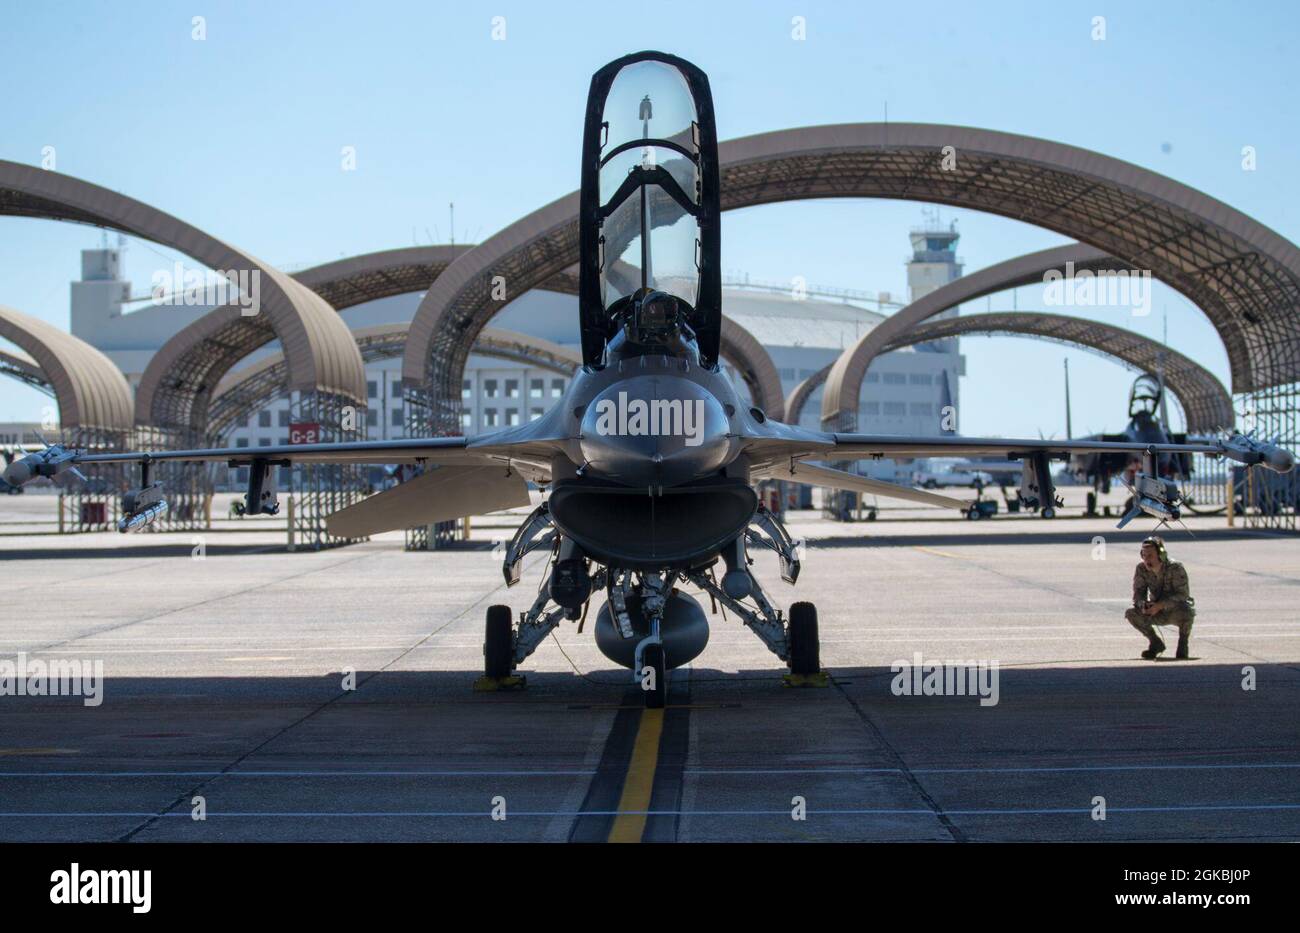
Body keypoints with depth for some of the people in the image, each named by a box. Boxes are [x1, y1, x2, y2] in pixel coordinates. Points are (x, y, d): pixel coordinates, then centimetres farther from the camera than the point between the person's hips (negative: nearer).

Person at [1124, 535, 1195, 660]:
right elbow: (1138, 593, -9)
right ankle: (1156, 643, 1)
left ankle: (1183, 644, -7)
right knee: (1131, 613, -21)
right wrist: (1143, 604, -34)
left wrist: (1160, 605, -41)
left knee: (1188, 612, -38)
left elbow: (1182, 595, -28)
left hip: (1176, 610, -4)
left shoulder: (1175, 568, -25)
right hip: (1157, 614, 4)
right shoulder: (1141, 568, -12)